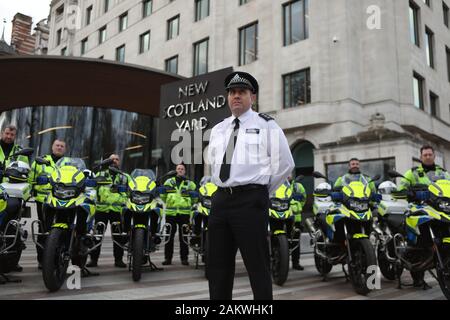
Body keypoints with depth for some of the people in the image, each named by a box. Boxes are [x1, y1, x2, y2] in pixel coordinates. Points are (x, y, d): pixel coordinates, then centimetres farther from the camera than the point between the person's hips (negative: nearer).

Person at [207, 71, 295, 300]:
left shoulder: (266, 125, 1)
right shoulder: (217, 129, 18)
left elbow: (285, 164, -1)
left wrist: (262, 192, 2)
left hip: (250, 200, -6)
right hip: (220, 199, 6)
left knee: (257, 265, -1)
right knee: (217, 264, 11)